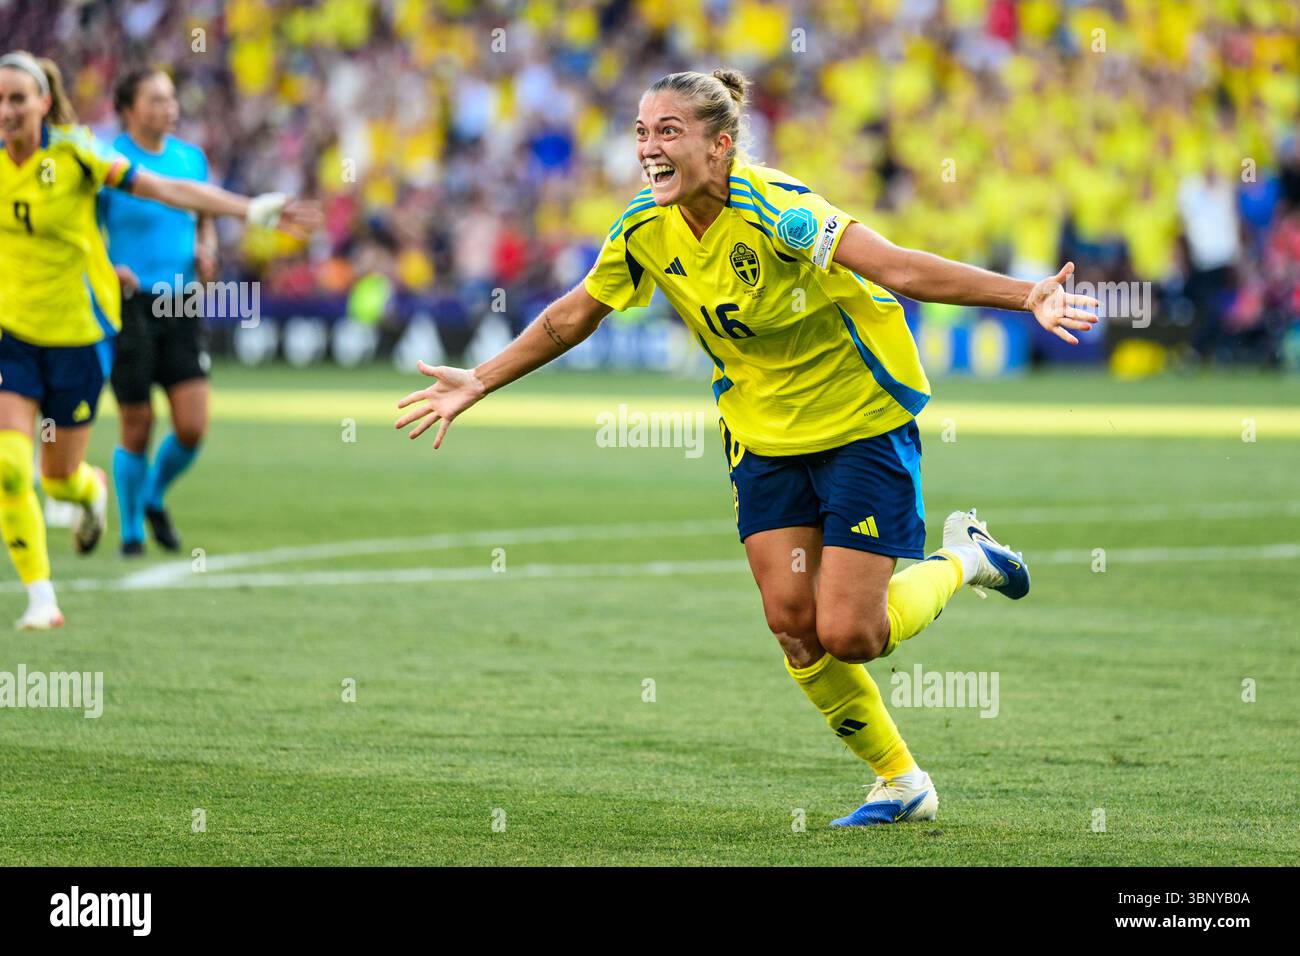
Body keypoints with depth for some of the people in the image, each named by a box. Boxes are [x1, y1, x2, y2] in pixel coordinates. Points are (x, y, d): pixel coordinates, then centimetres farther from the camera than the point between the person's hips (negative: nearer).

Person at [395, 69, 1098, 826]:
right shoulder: (645, 231, -9)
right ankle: (901, 784, 18)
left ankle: (961, 559, 21)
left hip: (862, 420, -6)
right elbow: (571, 318, 8)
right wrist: (478, 384, 12)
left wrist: (1026, 298, -50)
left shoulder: (774, 211, -29)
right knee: (792, 622, -1)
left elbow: (897, 267, -39)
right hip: (765, 434, 6)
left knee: (847, 635, -10)